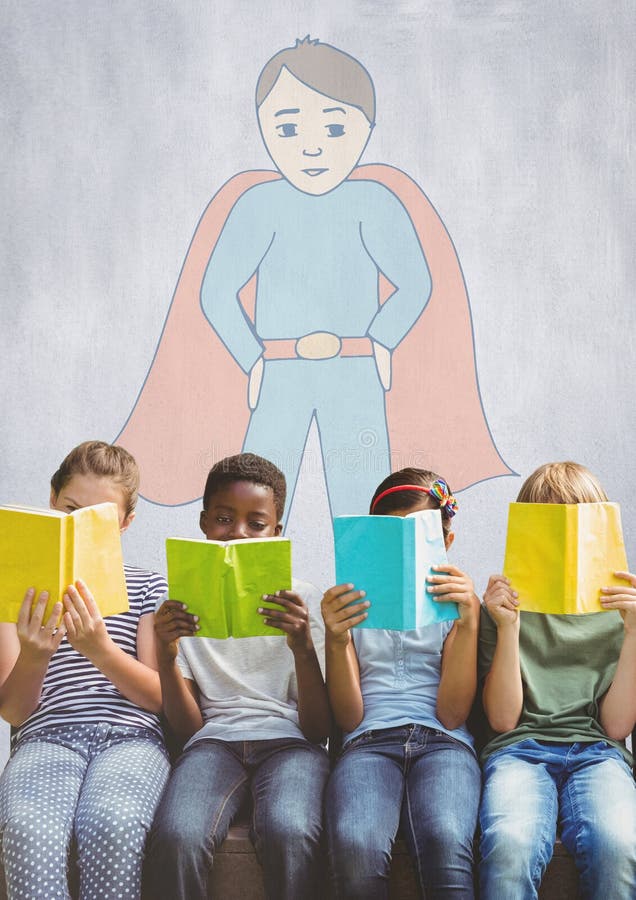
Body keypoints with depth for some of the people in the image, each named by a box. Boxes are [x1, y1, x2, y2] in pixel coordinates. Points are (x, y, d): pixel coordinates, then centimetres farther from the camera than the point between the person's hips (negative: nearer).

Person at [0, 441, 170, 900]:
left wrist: (100, 649, -15)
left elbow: (160, 698, 5)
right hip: (46, 737, 0)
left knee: (113, 825, -36)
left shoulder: (147, 586, 15)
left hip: (131, 735, 0)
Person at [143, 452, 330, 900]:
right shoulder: (184, 606, 13)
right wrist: (166, 656, -12)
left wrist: (304, 647, -17)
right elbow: (189, 727, 6)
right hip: (215, 740, 1)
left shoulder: (303, 601, 10)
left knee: (290, 834, -36)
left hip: (289, 740, 0)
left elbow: (318, 728, 1)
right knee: (177, 838, -34)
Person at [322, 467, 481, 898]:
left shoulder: (456, 603, 17)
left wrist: (468, 622, -7)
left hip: (441, 743, 0)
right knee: (356, 847, -36)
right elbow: (349, 718, 8)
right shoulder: (355, 604, 18)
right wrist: (336, 639, -9)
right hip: (369, 741, 1)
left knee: (447, 845, -38)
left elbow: (451, 715, 3)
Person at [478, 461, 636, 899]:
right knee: (510, 848, -37)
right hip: (521, 748, -1)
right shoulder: (507, 606, 13)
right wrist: (508, 628, -6)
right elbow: (503, 719, 5)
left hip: (596, 752, 1)